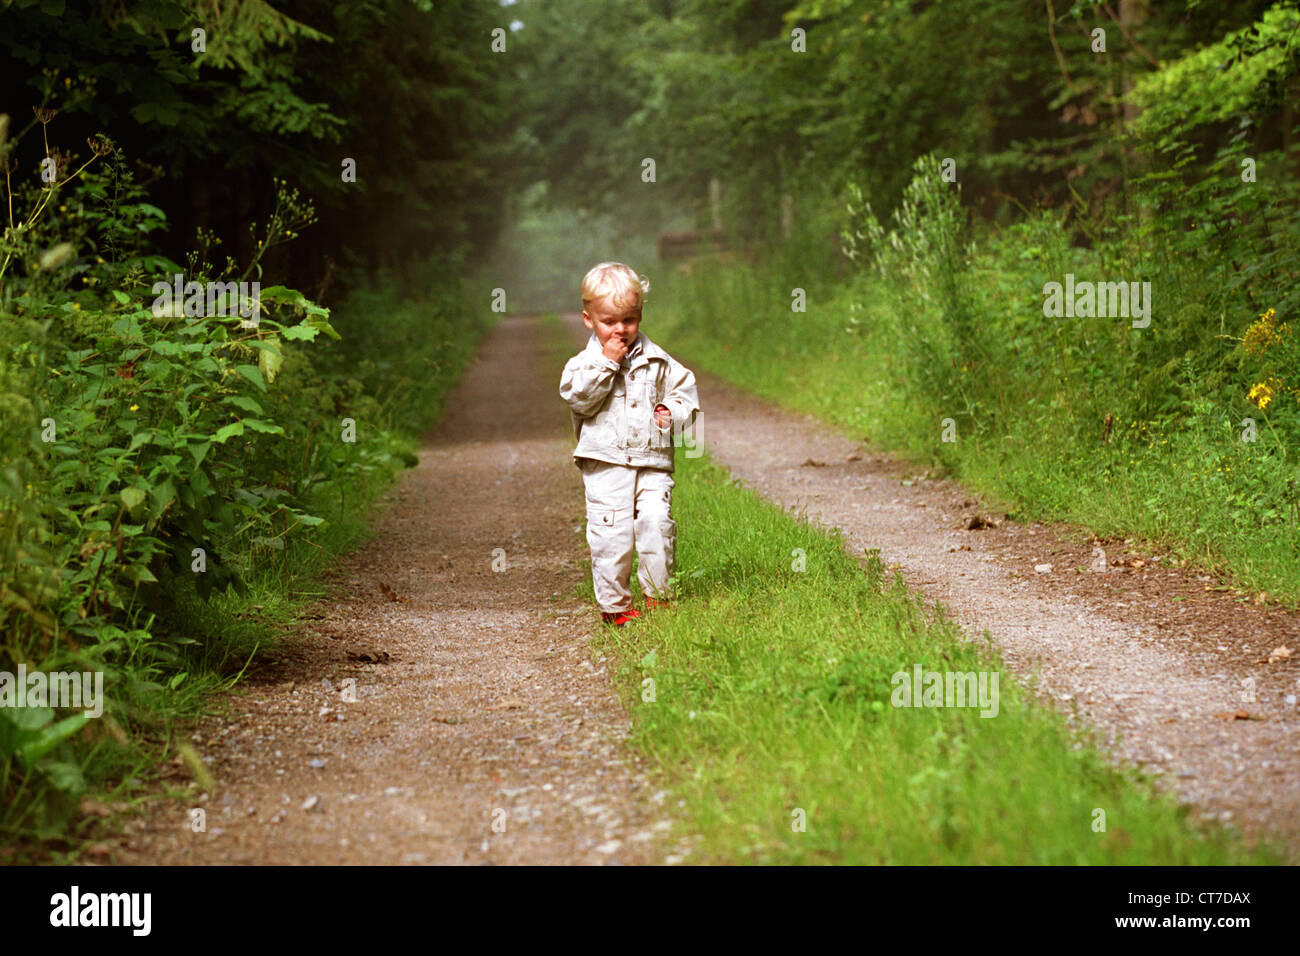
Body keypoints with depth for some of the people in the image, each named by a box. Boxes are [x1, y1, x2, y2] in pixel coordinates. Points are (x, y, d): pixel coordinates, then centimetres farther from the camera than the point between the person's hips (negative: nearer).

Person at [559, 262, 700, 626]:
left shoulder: (657, 361, 11)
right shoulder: (586, 362, 4)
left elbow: (684, 388, 20)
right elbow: (579, 398, -12)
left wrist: (672, 413, 1)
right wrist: (607, 363, -14)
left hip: (652, 462, 2)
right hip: (605, 464, -2)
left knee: (656, 523, -11)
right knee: (611, 532, -7)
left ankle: (657, 596, 4)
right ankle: (614, 605, 5)